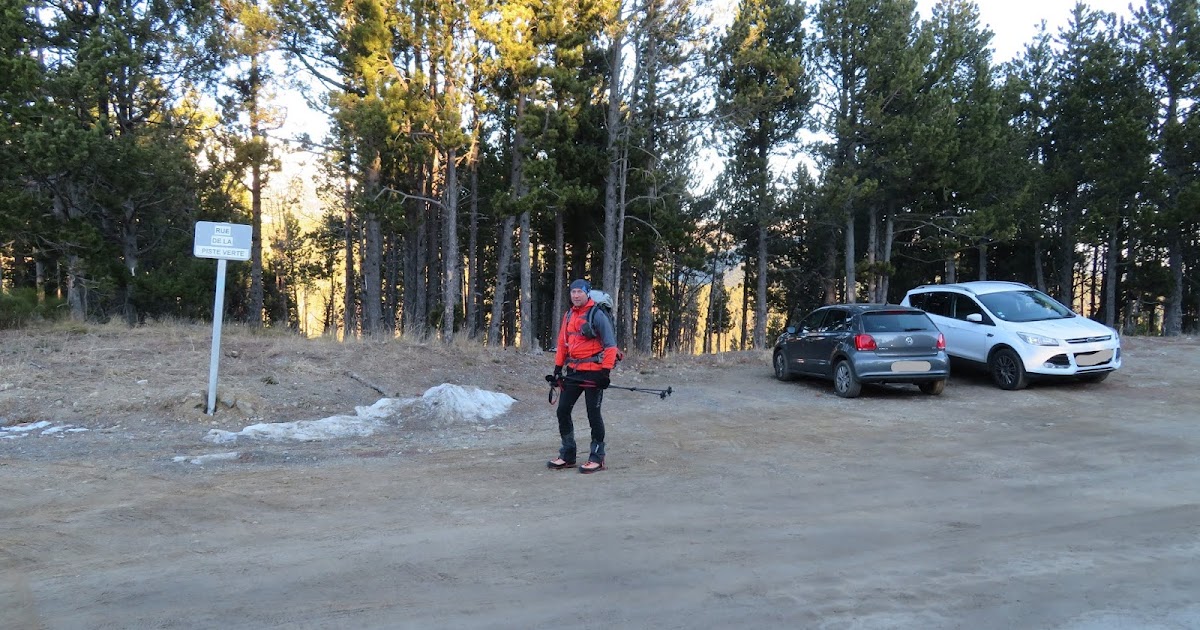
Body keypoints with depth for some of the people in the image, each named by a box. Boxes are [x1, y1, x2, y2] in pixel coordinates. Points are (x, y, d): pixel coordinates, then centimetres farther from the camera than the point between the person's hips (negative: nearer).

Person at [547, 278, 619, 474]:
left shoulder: (598, 315, -10)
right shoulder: (568, 316, 12)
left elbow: (610, 344, -12)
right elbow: (562, 344, 18)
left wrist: (605, 370, -17)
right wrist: (558, 367, 13)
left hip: (593, 371, -7)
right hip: (573, 371, 7)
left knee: (593, 414, -1)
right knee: (563, 411, 6)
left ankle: (597, 458, 10)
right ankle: (567, 456, 18)